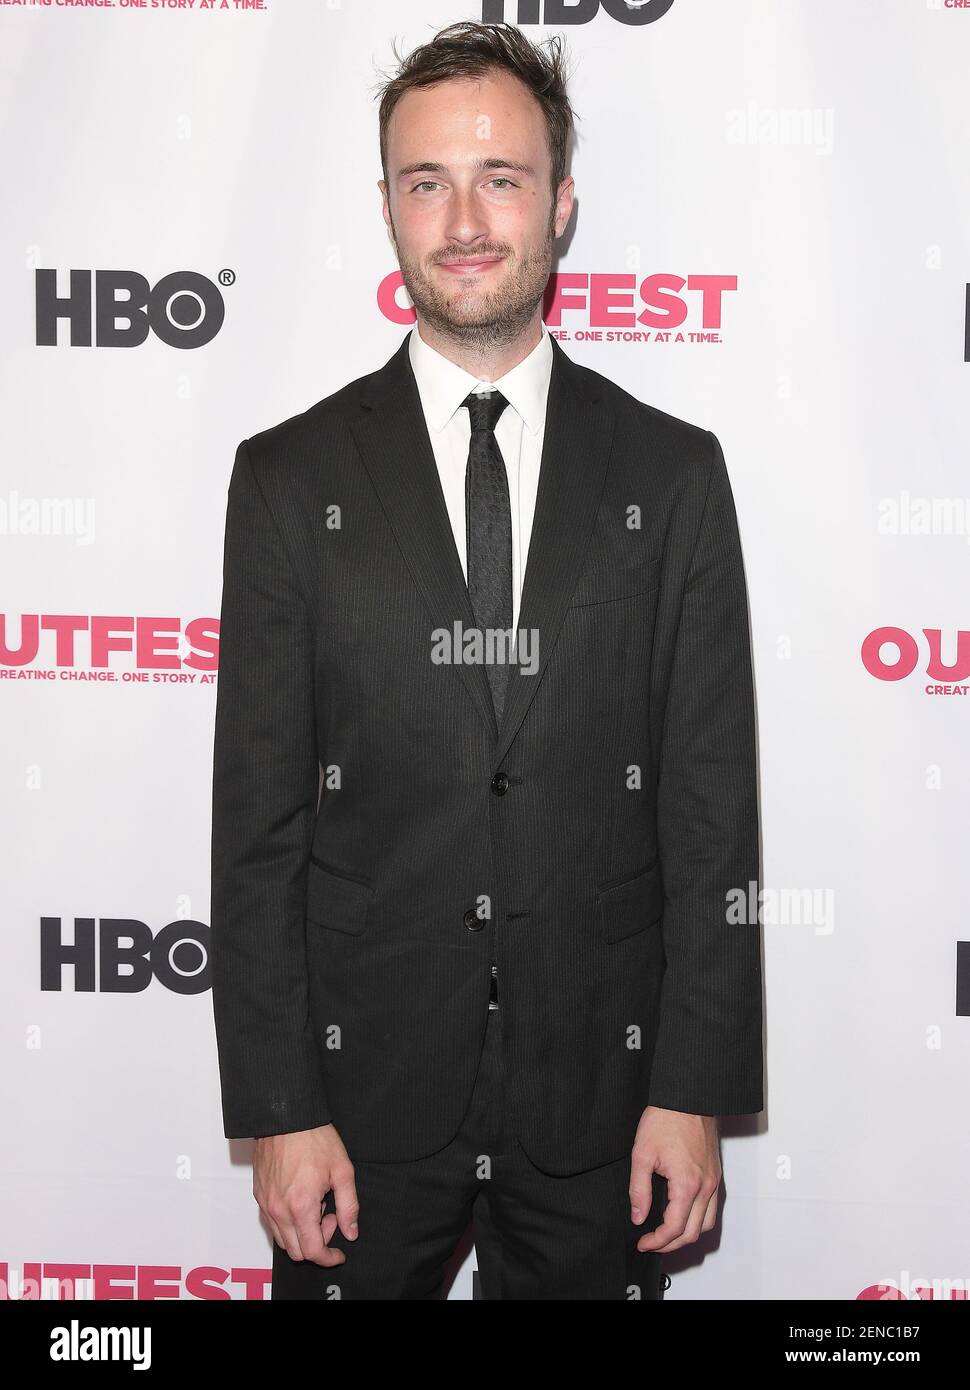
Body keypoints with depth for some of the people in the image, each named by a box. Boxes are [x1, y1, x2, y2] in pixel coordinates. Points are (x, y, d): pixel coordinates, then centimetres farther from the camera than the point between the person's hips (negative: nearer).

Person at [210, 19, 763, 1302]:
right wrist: (277, 1108, -6)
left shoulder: (673, 473, -1)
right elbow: (257, 820, -3)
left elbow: (712, 807, -2)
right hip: (362, 1080, 0)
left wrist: (696, 1092, -5)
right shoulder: (289, 477, -2)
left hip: (600, 1087, 1)